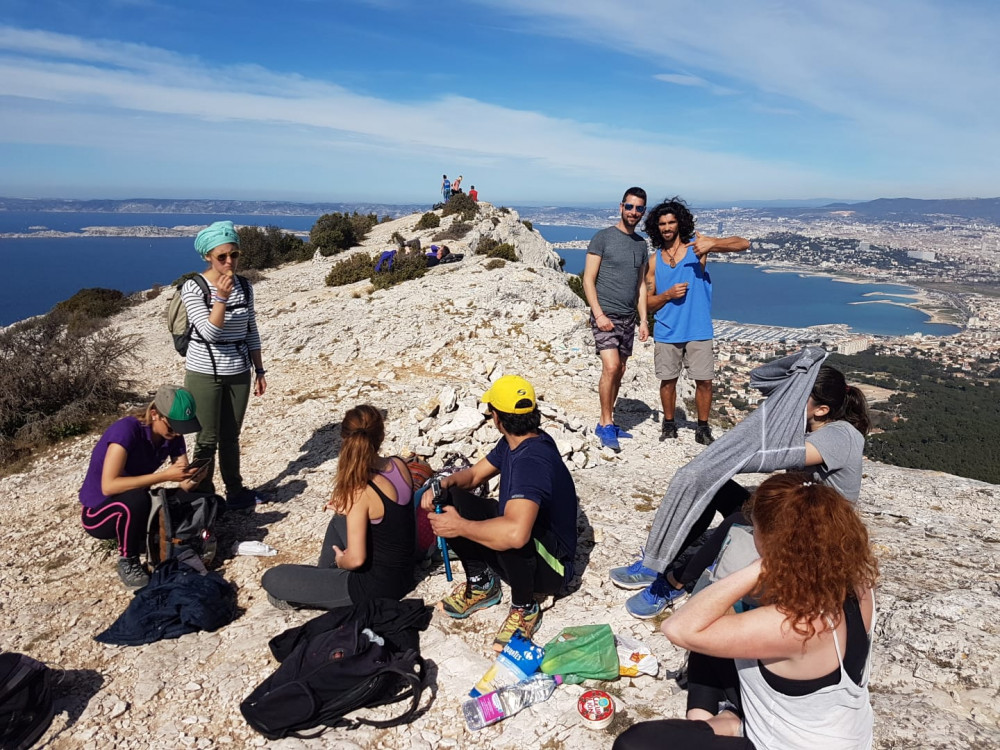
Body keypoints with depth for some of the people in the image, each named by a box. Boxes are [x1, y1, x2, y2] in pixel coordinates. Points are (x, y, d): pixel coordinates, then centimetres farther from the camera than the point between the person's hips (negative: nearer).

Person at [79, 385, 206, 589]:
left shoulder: (172, 436, -10)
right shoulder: (127, 429, -28)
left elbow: (184, 486, -9)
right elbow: (108, 486, -35)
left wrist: (192, 478, -32)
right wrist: (164, 475, -37)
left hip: (132, 506, 6)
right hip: (98, 512, -6)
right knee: (136, 499, -37)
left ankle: (138, 537, 8)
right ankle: (128, 562, -12)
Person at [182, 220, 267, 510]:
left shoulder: (245, 286, 2)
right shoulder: (193, 288, -12)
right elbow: (209, 333, -21)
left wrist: (259, 370, 9)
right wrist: (221, 297, -31)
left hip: (239, 373, 4)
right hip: (204, 374, -4)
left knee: (231, 437, 15)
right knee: (207, 440, 4)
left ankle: (235, 492, 28)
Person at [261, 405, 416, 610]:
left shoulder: (360, 490, -26)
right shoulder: (400, 464, -6)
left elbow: (356, 559, -25)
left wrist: (341, 561, -3)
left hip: (374, 586, -7)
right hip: (402, 575, 8)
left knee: (271, 579, -4)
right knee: (339, 519, 30)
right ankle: (324, 574, 34)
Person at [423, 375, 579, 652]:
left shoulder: (532, 460, -34)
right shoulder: (514, 443, -4)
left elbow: (516, 533, -50)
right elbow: (473, 474, 10)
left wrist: (459, 527, -34)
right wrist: (443, 485, -13)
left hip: (550, 566, -8)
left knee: (510, 539, -42)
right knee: (450, 501, -5)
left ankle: (525, 608, -11)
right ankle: (481, 583, 9)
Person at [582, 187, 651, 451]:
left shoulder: (641, 244, 14)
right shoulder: (603, 237, -4)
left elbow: (640, 286, 18)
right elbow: (588, 279, -7)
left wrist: (643, 320, 11)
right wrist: (599, 314, -16)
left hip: (628, 318, 6)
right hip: (605, 315, -6)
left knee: (619, 372, 8)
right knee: (611, 367, -18)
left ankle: (606, 424, 18)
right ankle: (606, 424, -6)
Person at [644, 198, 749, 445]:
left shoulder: (696, 245, -2)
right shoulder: (654, 262, 5)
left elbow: (743, 244, -11)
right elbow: (648, 302, 8)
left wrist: (713, 243, -28)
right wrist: (668, 295, -13)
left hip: (698, 330, -2)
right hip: (666, 332, 2)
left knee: (704, 380, 1)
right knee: (668, 380, 9)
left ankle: (703, 428, 18)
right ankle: (669, 425, 27)